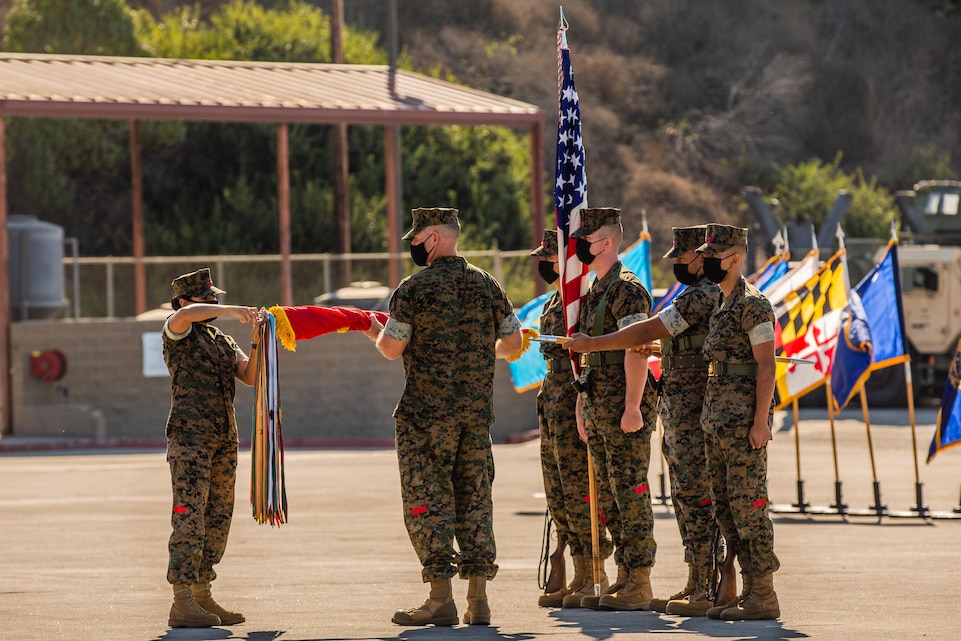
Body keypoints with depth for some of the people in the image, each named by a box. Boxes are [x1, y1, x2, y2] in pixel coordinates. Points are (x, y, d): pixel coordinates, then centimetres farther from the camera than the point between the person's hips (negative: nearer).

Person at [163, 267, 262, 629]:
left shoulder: (224, 343, 21)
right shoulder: (180, 334, 0)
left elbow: (250, 376, 8)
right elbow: (182, 316, -25)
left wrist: (257, 341, -6)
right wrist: (229, 311, -23)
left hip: (224, 442, 8)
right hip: (189, 437, -8)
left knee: (216, 521, 8)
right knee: (189, 519, -13)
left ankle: (202, 598, 14)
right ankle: (182, 604, -15)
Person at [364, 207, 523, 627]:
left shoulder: (414, 288, -9)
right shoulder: (487, 285, 6)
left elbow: (391, 349, -9)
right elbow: (512, 343, 11)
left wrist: (377, 335, 13)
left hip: (426, 413, -5)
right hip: (478, 412, 5)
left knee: (428, 500, -1)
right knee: (475, 498, 8)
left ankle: (441, 599, -5)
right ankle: (478, 599, 5)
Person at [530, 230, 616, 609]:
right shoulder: (554, 303, 17)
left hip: (573, 406, -10)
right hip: (552, 407, 10)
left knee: (578, 493, -8)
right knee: (558, 496, 10)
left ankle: (598, 580, -3)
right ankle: (580, 577, 14)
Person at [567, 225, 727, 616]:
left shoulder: (701, 297, -16)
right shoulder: (711, 295, 18)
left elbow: (647, 332, -18)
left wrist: (592, 344, -11)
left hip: (694, 416, -11)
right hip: (679, 416, 11)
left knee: (697, 498, -9)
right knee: (686, 499, 13)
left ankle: (708, 592, -8)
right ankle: (695, 586, 17)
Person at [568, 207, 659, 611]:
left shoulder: (627, 290, -13)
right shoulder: (595, 292, 17)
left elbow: (635, 351, -20)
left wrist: (632, 407, -24)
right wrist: (583, 407, 21)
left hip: (624, 409, -10)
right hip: (598, 408, 10)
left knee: (630, 494, -7)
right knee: (611, 496, 11)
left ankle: (639, 585, -5)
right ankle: (625, 578, 15)